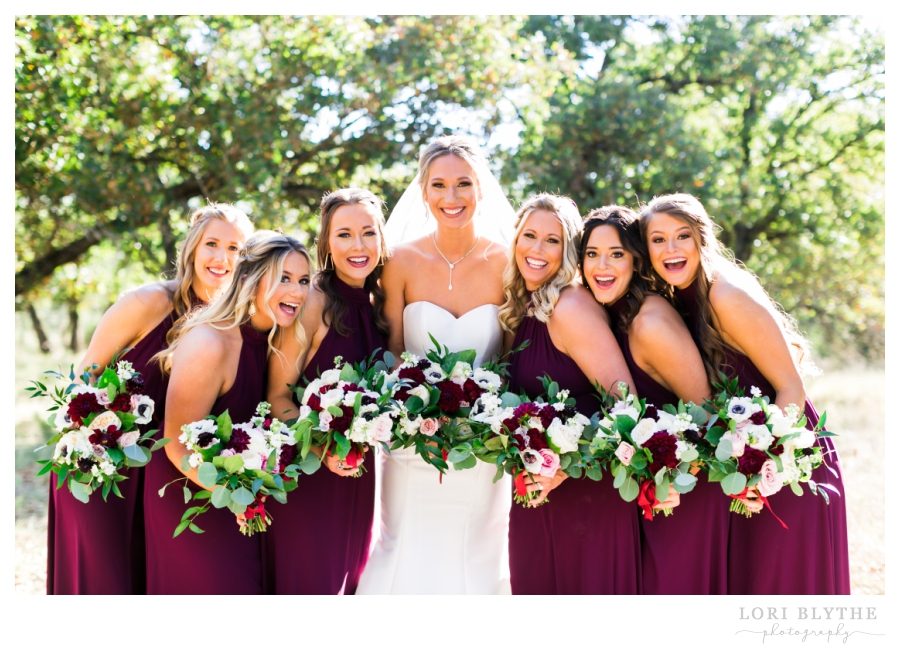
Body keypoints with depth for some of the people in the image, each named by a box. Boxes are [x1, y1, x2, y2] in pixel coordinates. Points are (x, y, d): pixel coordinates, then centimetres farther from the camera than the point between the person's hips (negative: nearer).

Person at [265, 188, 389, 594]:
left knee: (346, 579, 19)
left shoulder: (377, 302, 4)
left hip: (358, 472, 7)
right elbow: (278, 394, -16)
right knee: (307, 582, 3)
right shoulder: (313, 302, -16)